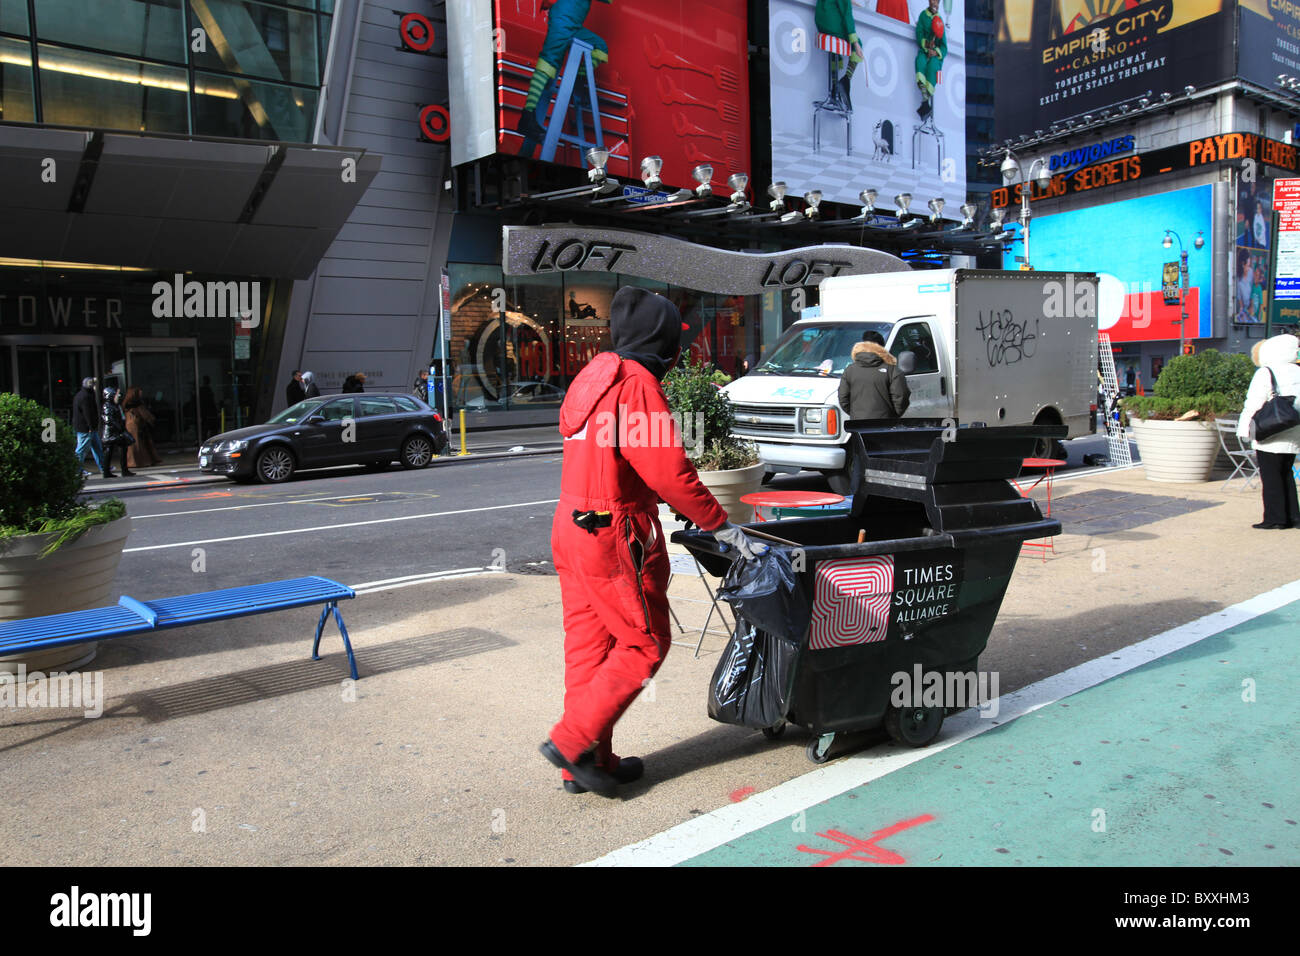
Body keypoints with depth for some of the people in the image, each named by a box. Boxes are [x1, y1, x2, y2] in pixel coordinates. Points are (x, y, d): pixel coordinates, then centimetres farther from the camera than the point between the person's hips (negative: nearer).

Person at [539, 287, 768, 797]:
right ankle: (573, 741, 3)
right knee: (646, 641, 3)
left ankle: (589, 762, 22)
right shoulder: (637, 384, -16)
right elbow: (670, 473, -21)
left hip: (571, 525, 10)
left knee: (589, 642, 13)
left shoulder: (594, 374, 13)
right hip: (615, 536, -9)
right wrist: (724, 528, -14)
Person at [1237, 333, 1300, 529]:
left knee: (1271, 476, -2)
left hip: (1270, 437, -7)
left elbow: (1253, 403, -13)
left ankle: (1275, 518, -2)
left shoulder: (1265, 373, -10)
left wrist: (1244, 427, -7)